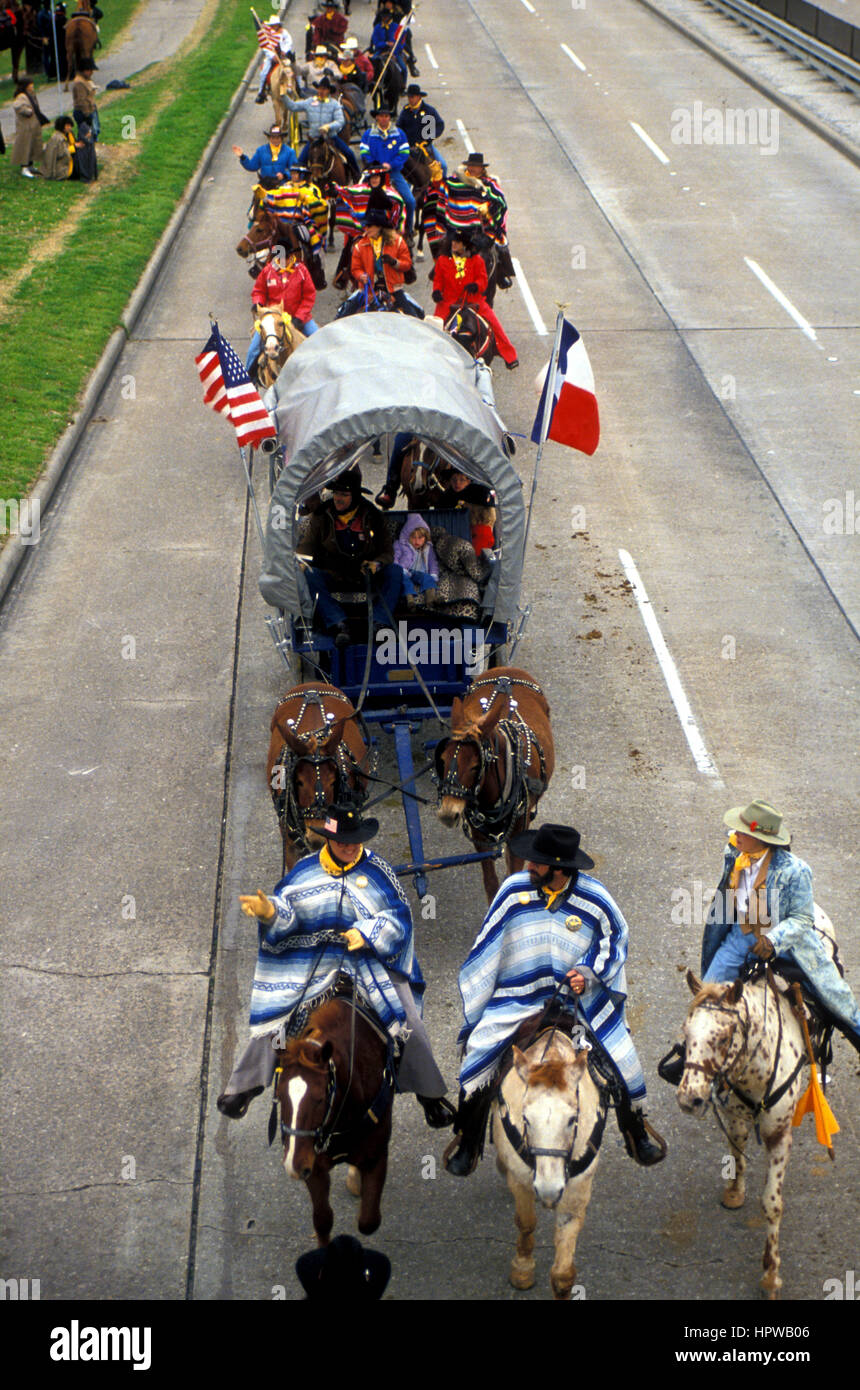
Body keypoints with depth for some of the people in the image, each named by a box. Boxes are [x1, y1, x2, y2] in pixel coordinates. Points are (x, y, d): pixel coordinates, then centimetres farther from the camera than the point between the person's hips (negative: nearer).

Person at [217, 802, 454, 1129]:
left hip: (372, 957, -1)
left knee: (410, 1024, -7)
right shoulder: (305, 869, 3)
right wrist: (268, 911, -23)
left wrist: (367, 933, -19)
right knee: (273, 1014, -5)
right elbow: (287, 910, 0)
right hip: (312, 962, 1)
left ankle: (430, 1094, 12)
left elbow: (399, 915, -3)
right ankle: (245, 1084, 12)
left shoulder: (377, 870, -1)